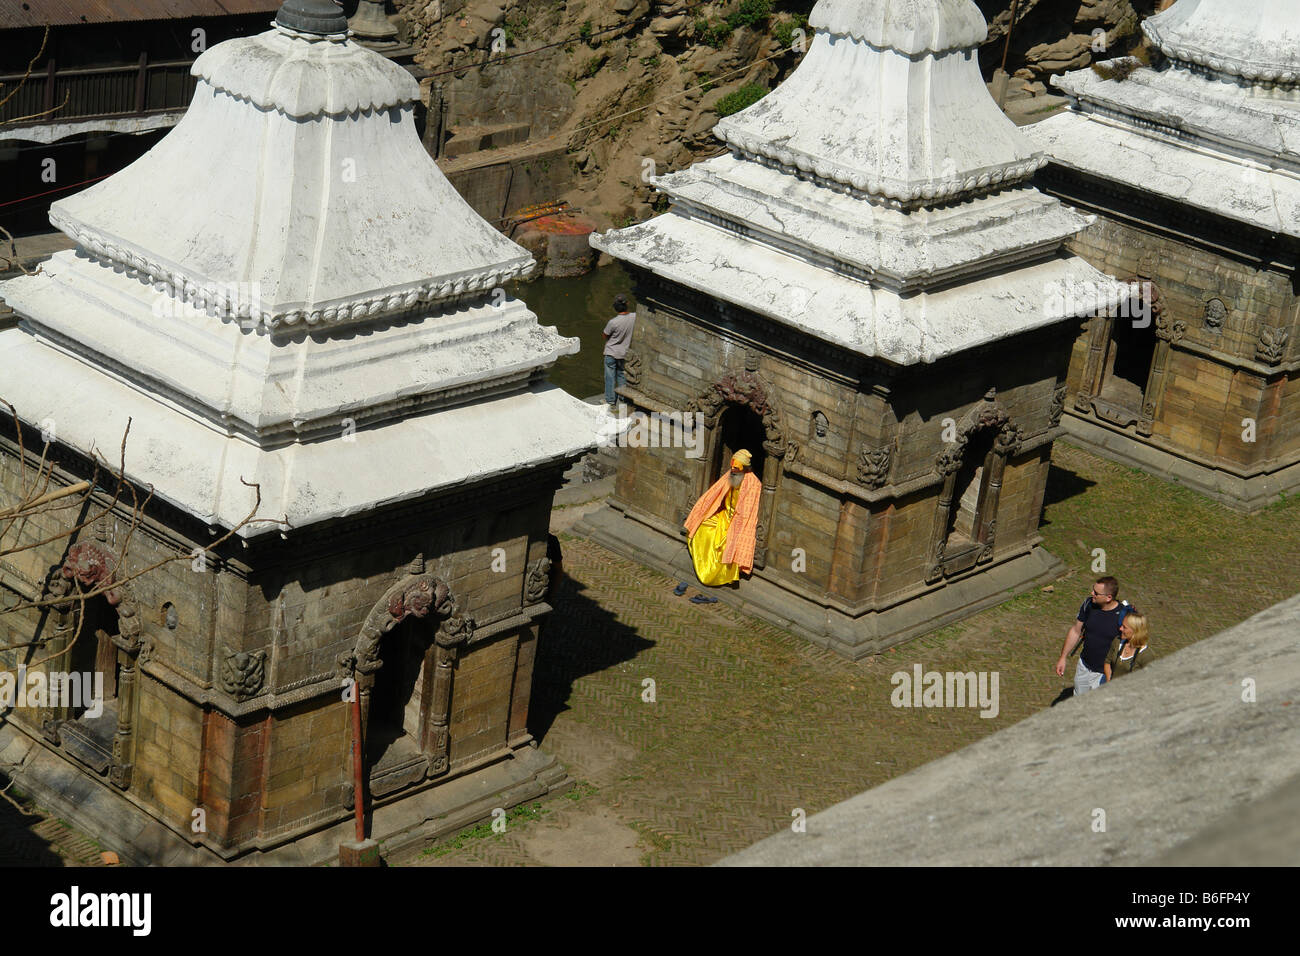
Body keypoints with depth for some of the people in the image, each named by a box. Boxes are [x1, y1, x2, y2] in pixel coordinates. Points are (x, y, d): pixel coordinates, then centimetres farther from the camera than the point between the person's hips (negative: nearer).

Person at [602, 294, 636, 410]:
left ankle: (610, 402, 13)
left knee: (610, 378, 7)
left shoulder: (613, 322, -26)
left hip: (611, 353, -4)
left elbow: (605, 335, -8)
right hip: (625, 353, 4)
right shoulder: (634, 317, -17)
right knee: (622, 377, 19)